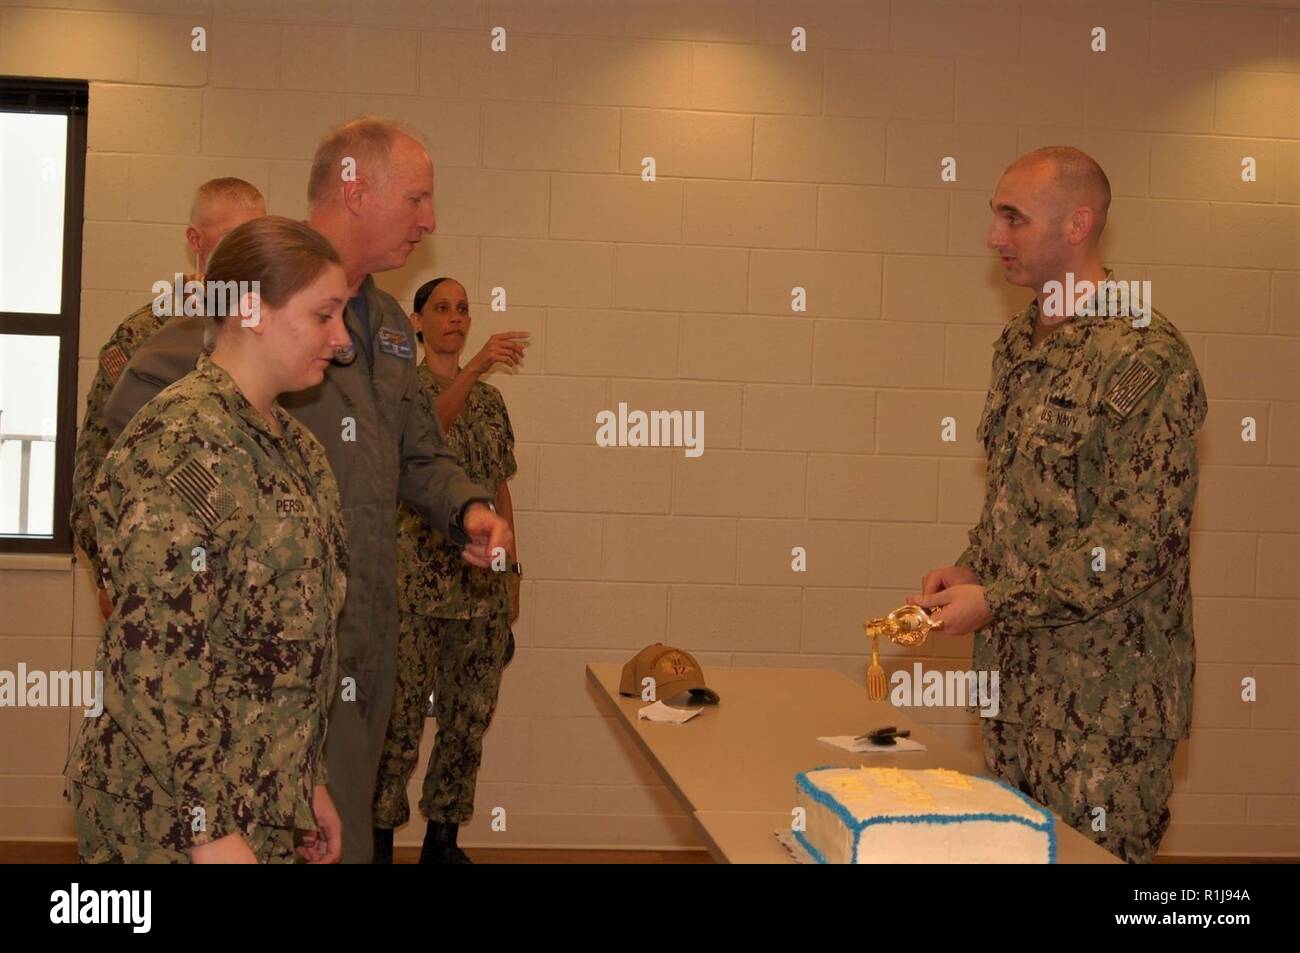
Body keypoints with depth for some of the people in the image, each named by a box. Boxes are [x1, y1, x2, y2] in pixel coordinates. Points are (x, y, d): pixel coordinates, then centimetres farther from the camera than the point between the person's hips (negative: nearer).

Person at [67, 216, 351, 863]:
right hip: (176, 816, -8)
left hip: (265, 803, 8)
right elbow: (155, 661, -22)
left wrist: (306, 782, 16)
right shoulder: (183, 446, -19)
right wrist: (210, 833, -22)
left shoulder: (287, 441, 9)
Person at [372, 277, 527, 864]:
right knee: (401, 716, -4)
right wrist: (475, 368, -37)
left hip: (482, 584, 5)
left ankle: (443, 838, 21)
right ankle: (379, 836, 11)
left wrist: (512, 572, 14)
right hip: (416, 578, -5)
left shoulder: (491, 400, 14)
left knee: (470, 715, 8)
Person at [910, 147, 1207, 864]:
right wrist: (972, 569, 3)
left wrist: (996, 602, -18)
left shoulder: (1146, 356, -16)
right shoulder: (1018, 344, 11)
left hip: (1105, 694, -8)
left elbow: (1143, 541, -20)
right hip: (1014, 674, 8)